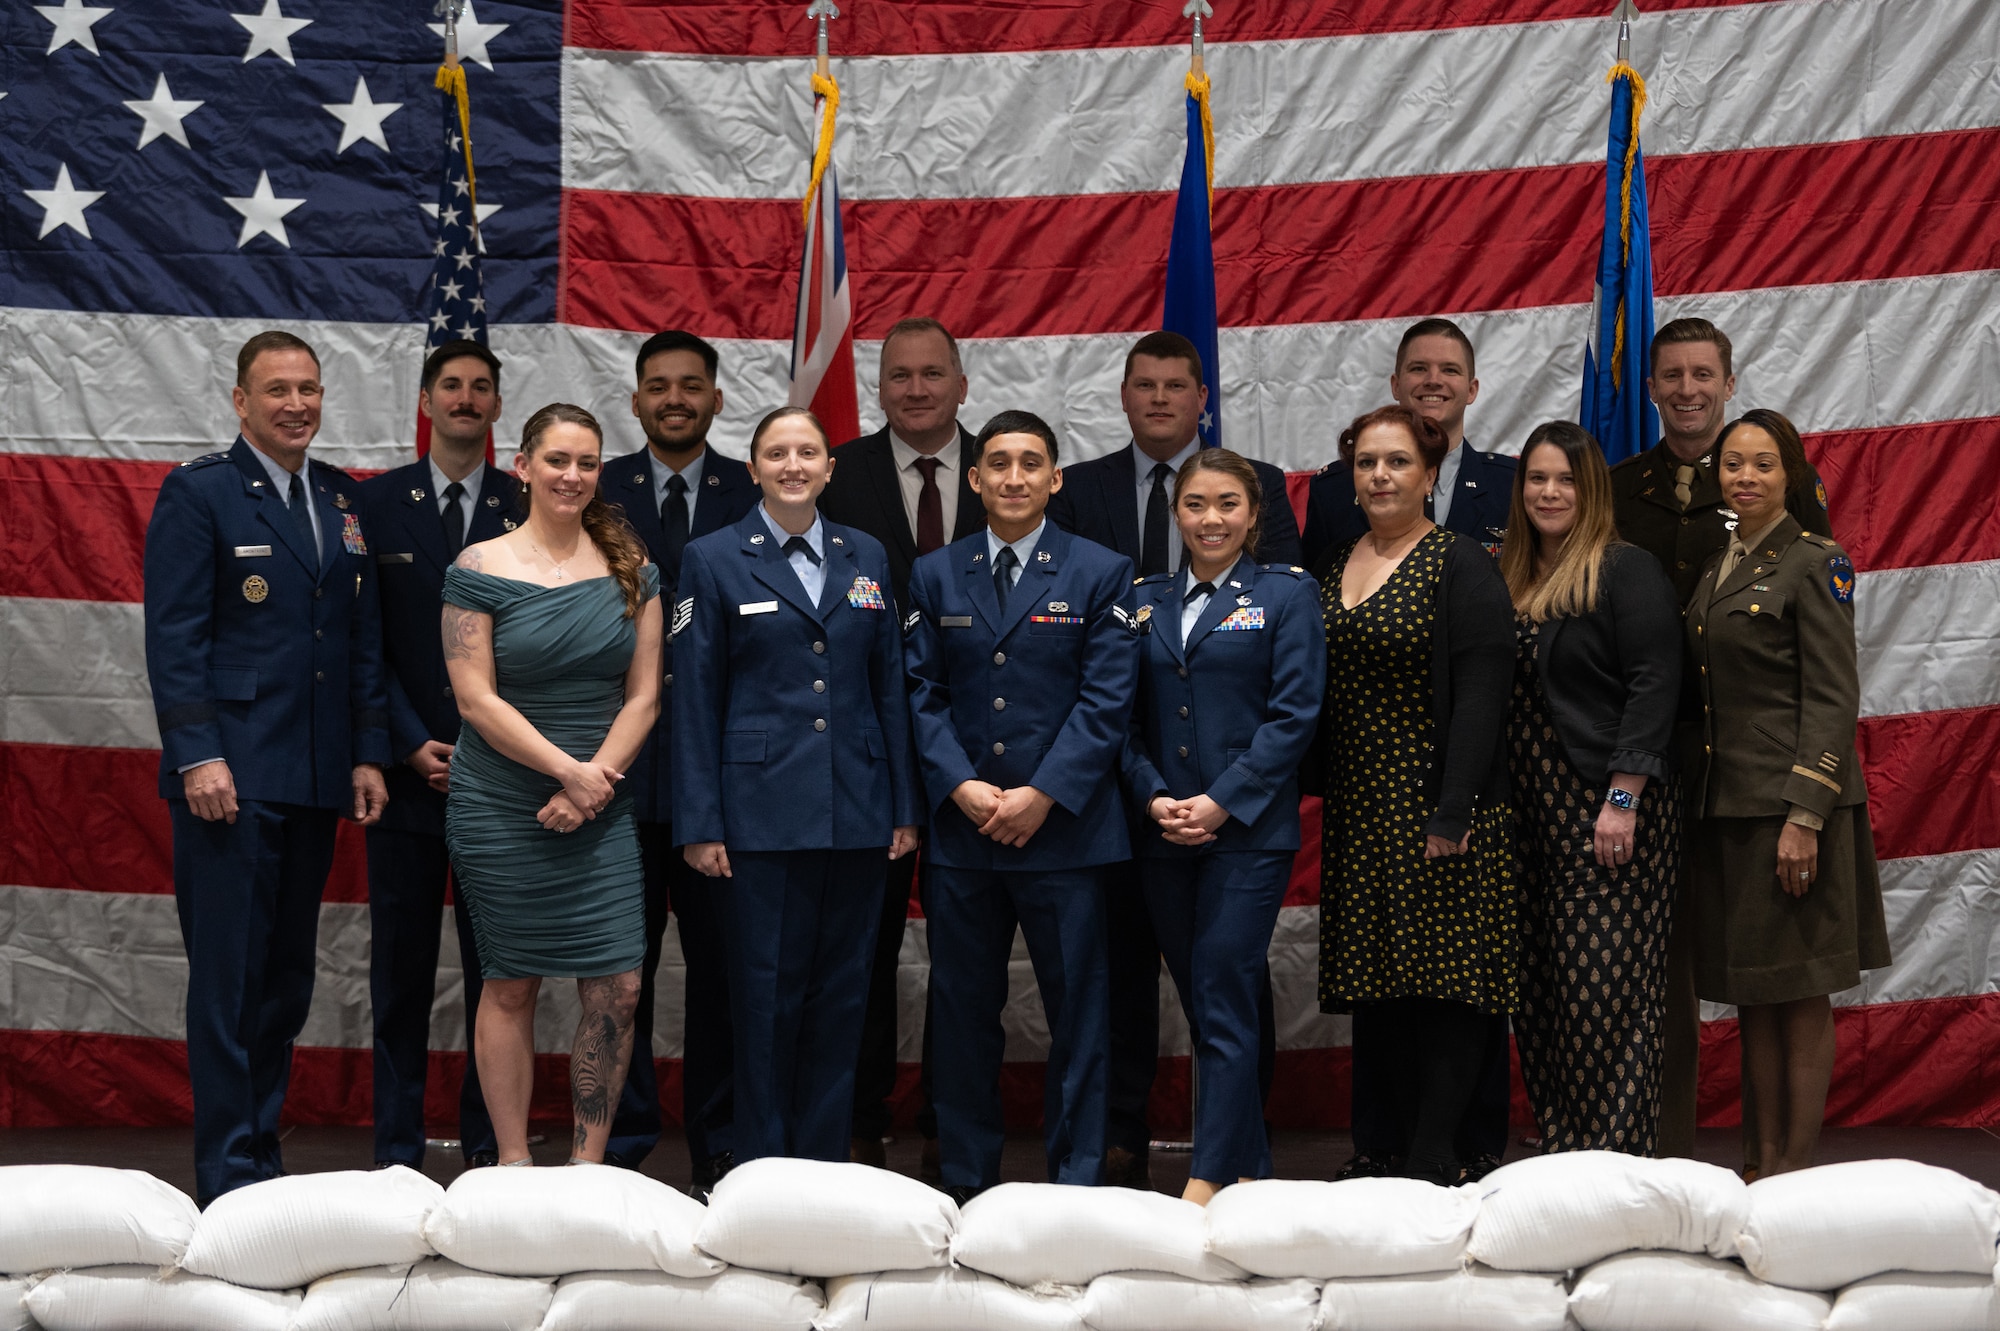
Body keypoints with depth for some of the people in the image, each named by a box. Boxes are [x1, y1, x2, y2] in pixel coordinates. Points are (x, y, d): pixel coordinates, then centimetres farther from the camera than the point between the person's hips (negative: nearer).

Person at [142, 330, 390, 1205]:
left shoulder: (344, 500, 15)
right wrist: (197, 755, -16)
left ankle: (262, 1155, 20)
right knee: (229, 979, -4)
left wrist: (369, 753, 9)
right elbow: (173, 635, -8)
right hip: (230, 775, -6)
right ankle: (229, 1176, 3)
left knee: (288, 978, 10)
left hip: (316, 777, 6)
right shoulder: (198, 493, -2)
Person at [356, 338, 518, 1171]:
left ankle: (488, 1146, 13)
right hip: (407, 769, 0)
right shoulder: (377, 502, 6)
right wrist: (412, 746, -6)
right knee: (400, 968, 4)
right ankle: (397, 1150, 12)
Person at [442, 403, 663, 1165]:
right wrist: (570, 770, -14)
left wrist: (595, 784, -9)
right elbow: (476, 700, -8)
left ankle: (587, 1165, 10)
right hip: (501, 810, -3)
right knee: (511, 988, 5)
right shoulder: (479, 570, -3)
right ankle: (513, 1166, 15)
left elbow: (644, 695, 4)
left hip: (603, 815, 3)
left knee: (616, 991, -3)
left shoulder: (631, 571, 6)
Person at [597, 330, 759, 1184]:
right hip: (621, 757, 1)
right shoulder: (595, 493, 7)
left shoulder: (757, 496, 6)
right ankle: (624, 1135, 18)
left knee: (721, 959, 5)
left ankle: (716, 1138, 17)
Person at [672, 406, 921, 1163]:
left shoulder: (866, 557, 11)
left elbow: (891, 687, 12)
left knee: (842, 990, 7)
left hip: (857, 809, 3)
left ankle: (824, 1160, 18)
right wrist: (700, 823, -6)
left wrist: (905, 806, 7)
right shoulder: (714, 561, 2)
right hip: (764, 809, -3)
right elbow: (695, 701, 0)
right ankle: (761, 1168, 11)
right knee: (767, 989, 0)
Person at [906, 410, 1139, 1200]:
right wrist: (960, 786, -9)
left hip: (1066, 830, -2)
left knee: (1077, 1013, 2)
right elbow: (922, 694, 5)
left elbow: (1106, 701, -4)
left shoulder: (1101, 574, 3)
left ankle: (1077, 1182, 13)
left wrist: (1042, 795, -13)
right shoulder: (935, 576, 10)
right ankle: (965, 1182, 19)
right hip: (961, 831, 2)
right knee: (962, 1013, 8)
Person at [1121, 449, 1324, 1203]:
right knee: (1202, 1003, 9)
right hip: (1161, 833, 5)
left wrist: (1221, 801, -14)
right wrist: (1152, 797, -7)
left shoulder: (1286, 595, 1)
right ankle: (1250, 1168, 19)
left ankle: (1209, 1180, -5)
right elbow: (1126, 716, 10)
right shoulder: (1144, 601, 12)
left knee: (1224, 1003, -7)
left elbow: (1294, 713, -7)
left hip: (1248, 830, -4)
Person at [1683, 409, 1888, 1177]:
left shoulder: (1815, 564, -7)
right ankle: (1766, 1164, 18)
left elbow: (1833, 698, -12)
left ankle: (1799, 1169, 6)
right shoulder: (1717, 572, 15)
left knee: (1799, 994, -1)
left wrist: (1805, 816, -18)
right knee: (1750, 995, 10)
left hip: (1792, 801, -7)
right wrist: (1698, 809, 11)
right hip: (1724, 806, 7)